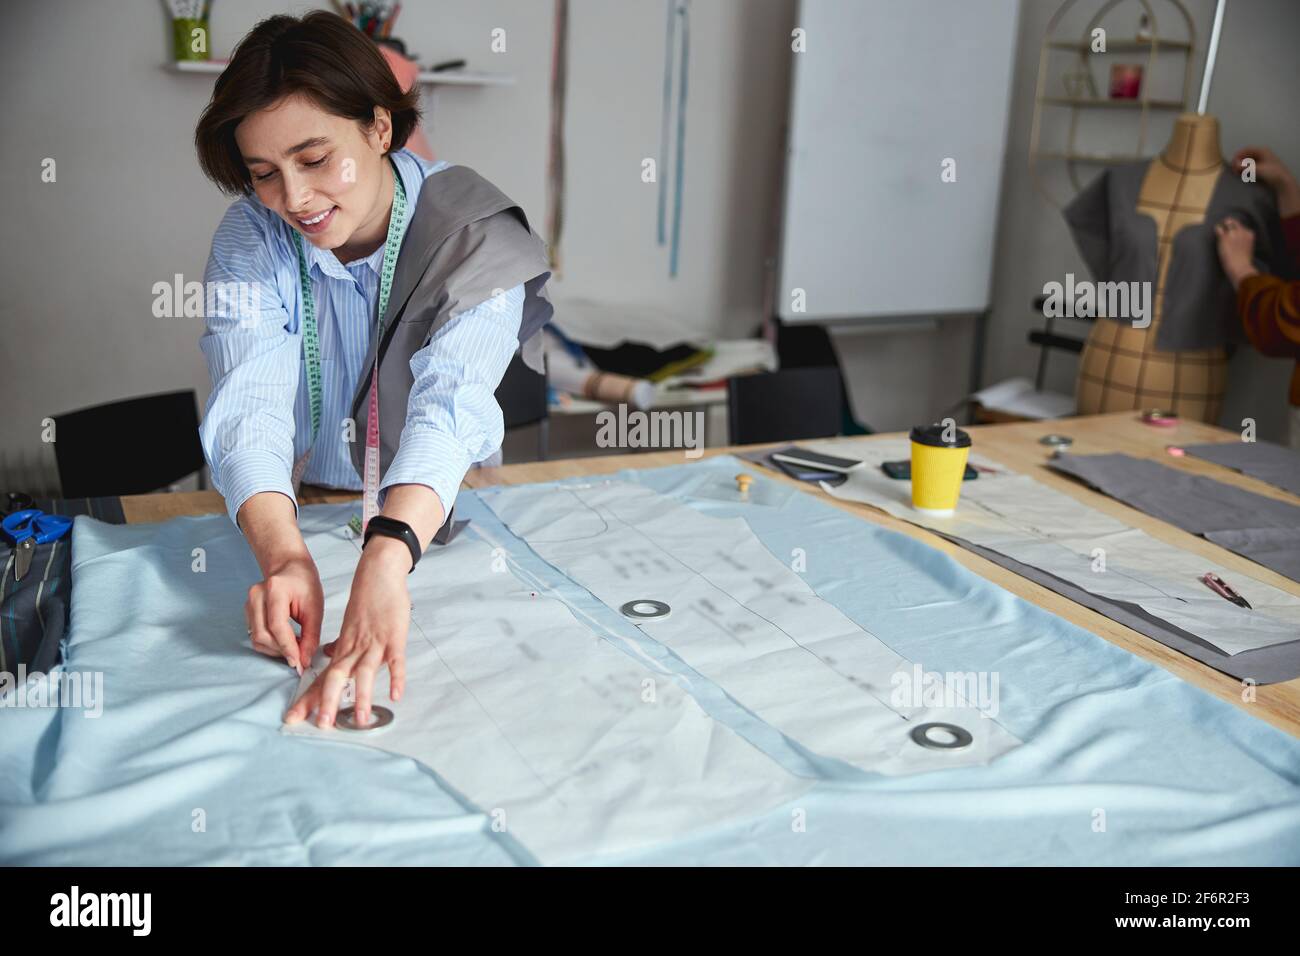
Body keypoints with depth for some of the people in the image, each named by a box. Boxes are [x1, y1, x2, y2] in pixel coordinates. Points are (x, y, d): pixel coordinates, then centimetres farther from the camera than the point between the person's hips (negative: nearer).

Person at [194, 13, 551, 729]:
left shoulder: (473, 232, -18)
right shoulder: (251, 238, -10)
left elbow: (449, 399, -34)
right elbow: (250, 405, -25)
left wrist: (385, 562, -52)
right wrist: (284, 555, -44)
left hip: (442, 523, -3)